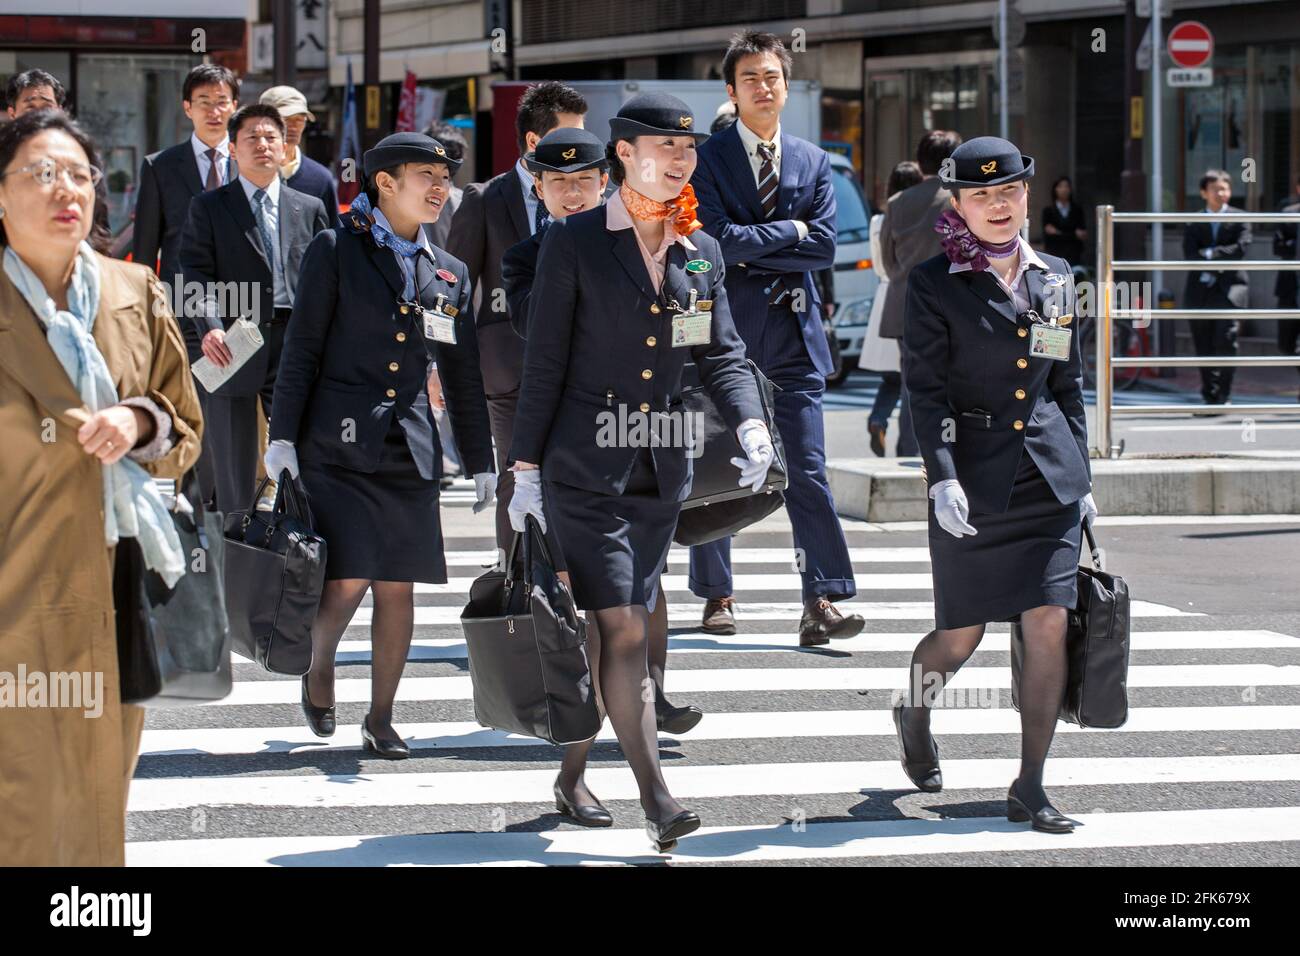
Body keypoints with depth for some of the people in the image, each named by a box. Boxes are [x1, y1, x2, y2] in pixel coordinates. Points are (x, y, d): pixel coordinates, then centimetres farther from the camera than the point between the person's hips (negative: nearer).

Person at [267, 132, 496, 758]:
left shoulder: (449, 273, 13)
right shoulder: (334, 251, 1)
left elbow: (462, 377, 17)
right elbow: (301, 349, -2)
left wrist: (481, 462, 16)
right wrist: (283, 435, -8)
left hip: (409, 451, 4)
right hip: (337, 444, -4)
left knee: (398, 588, 2)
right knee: (347, 580, -13)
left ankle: (381, 719, 13)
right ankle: (319, 670, 17)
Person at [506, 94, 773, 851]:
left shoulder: (701, 251, 10)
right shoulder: (574, 243, -4)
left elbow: (722, 354, 6)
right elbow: (544, 362, -4)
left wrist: (751, 423, -14)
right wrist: (526, 468, -5)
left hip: (663, 470, 5)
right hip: (586, 468, -5)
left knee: (622, 631, 10)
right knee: (623, 631, -12)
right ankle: (657, 800, -16)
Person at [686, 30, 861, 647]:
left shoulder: (813, 162, 10)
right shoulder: (706, 159, -2)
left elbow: (823, 248, -2)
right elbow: (718, 242, -15)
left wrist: (751, 248, -8)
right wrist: (790, 231, -8)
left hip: (793, 338, 2)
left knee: (807, 470, -6)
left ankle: (822, 605, -10)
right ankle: (716, 596, 19)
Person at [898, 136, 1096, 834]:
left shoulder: (1055, 278, 10)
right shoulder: (934, 284, -4)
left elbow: (1067, 384, 16)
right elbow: (925, 387, -9)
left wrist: (1081, 478, 14)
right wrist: (943, 478, -19)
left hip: (1048, 477, 3)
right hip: (974, 479, -3)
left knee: (1048, 628, -5)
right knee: (962, 636, 7)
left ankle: (1030, 788, 2)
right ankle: (913, 714, 40)